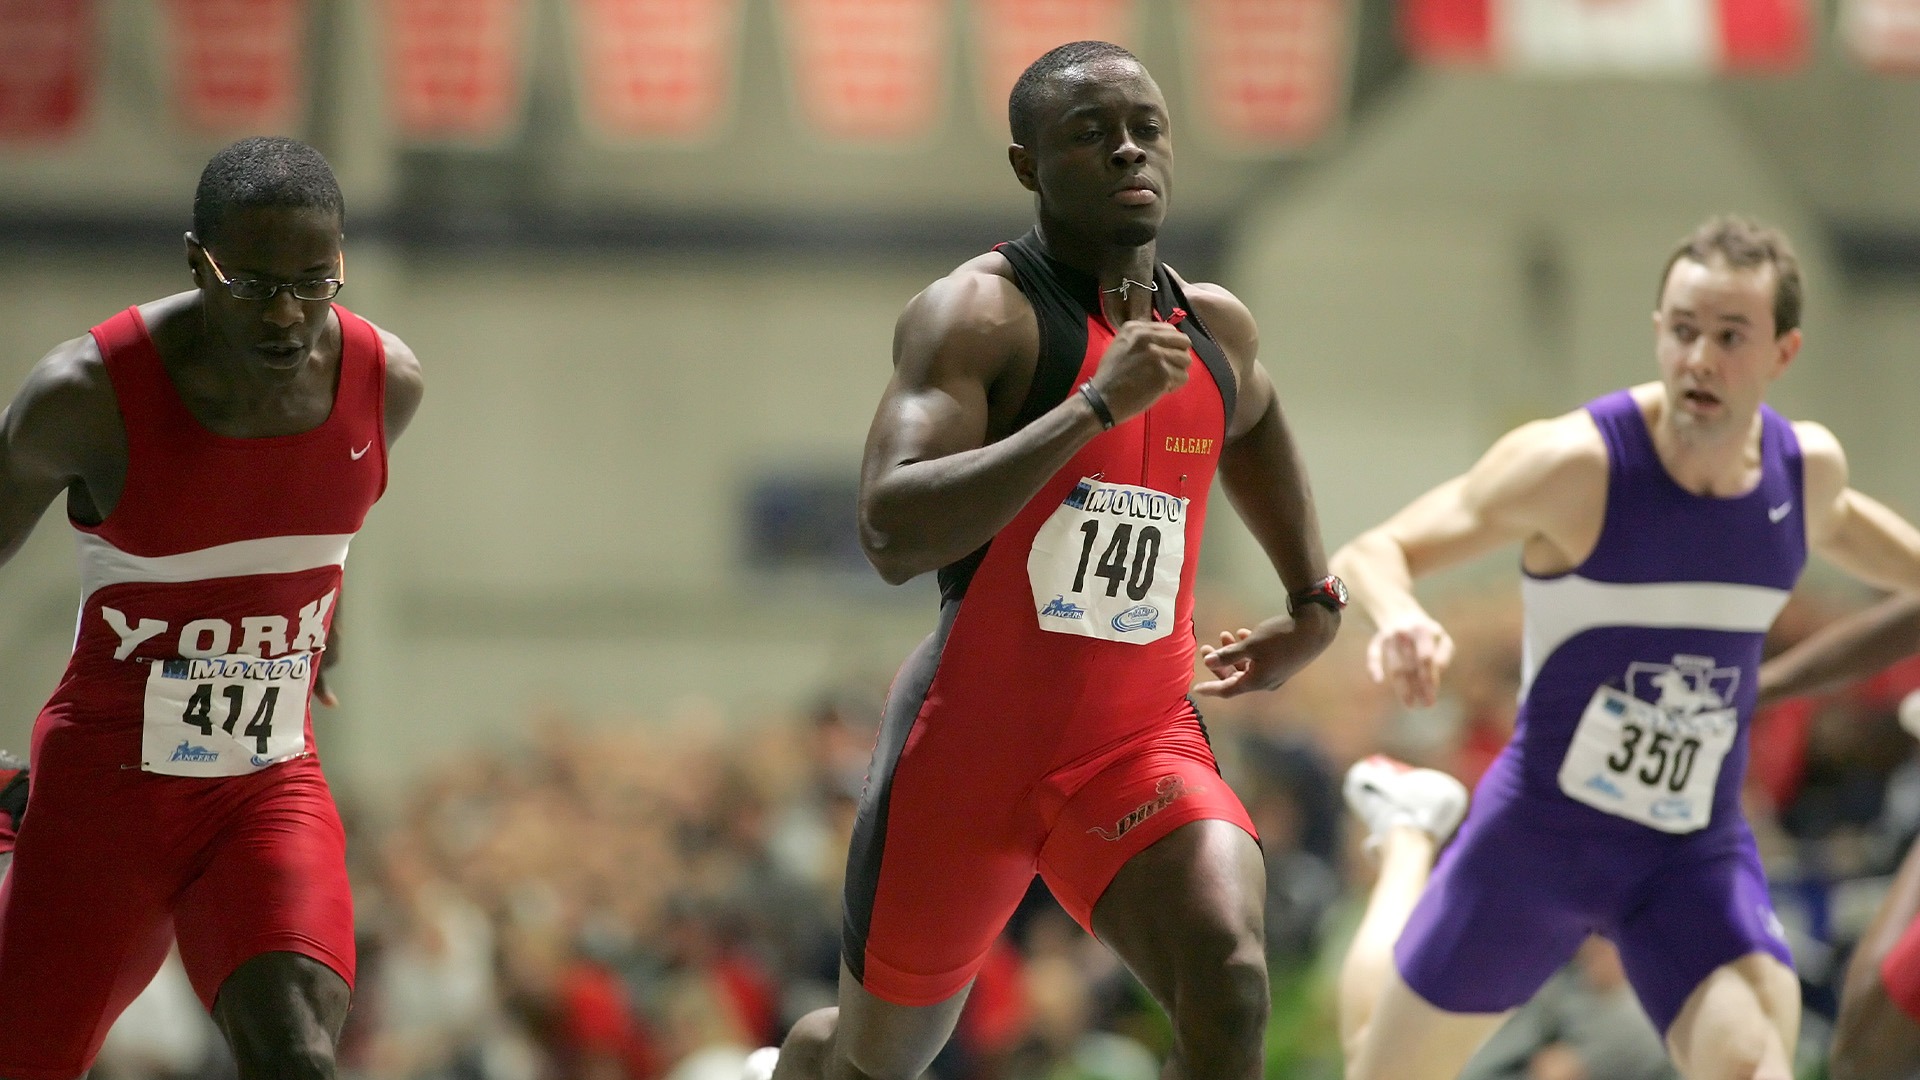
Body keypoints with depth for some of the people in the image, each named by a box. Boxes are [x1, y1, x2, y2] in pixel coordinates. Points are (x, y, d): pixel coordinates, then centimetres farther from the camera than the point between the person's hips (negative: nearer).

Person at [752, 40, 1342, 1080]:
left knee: (1229, 989, -26)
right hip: (972, 747, -4)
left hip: (1141, 750, 4)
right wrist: (1095, 407, -32)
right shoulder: (979, 313, -14)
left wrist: (1313, 603, 27)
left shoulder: (1213, 325, 7)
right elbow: (891, 534, -29)